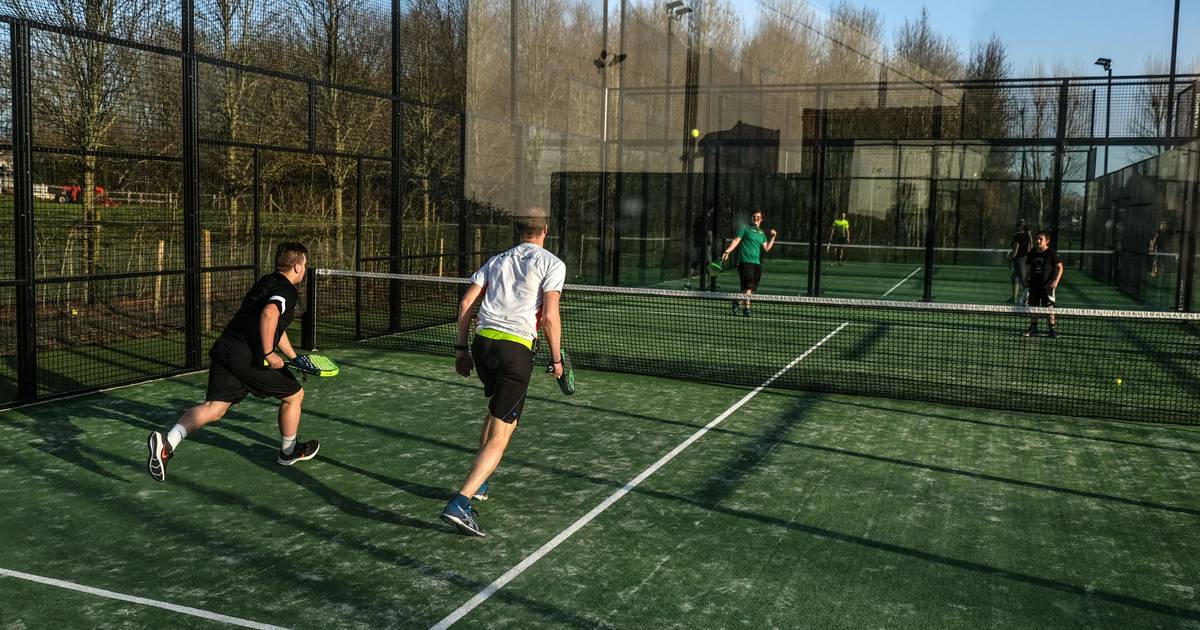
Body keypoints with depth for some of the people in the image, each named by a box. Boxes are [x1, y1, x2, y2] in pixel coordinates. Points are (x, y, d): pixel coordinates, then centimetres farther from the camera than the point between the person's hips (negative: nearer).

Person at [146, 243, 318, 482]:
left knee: (214, 408, 2)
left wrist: (294, 357, 41)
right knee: (294, 395, 14)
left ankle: (166, 443, -20)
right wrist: (268, 353, -22)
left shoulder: (267, 283, 25)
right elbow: (269, 314, -27)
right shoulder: (288, 291, -5)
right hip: (250, 357, -8)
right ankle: (289, 451, 30)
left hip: (225, 349, 8)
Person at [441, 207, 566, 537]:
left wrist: (462, 349, 16)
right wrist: (556, 358, 3)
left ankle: (479, 482, 35)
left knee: (497, 409, 31)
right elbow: (549, 317, -7)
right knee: (499, 439, -4)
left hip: (482, 343, 6)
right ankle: (460, 503, -18)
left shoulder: (496, 261, 19)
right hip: (516, 350, -6)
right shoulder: (552, 264, 3)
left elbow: (465, 303, 12)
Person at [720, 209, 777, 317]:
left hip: (757, 263, 6)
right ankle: (746, 308, -1)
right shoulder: (745, 229, 4)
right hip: (745, 262, -6)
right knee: (748, 287, -11)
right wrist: (727, 251, -18)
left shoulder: (762, 233, 19)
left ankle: (736, 303, 20)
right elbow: (736, 241, -5)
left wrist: (773, 237, 4)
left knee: (751, 288, 7)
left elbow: (766, 248, 12)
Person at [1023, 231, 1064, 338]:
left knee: (1049, 307, -5)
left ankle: (1051, 329, 2)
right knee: (1033, 306, 8)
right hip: (1034, 284, 5)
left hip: (1047, 285, -5)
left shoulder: (1051, 253, -6)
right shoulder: (1032, 253, 8)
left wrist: (1056, 281, -14)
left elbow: (1060, 268, -4)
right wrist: (1026, 279, 8)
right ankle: (1033, 327, 18)